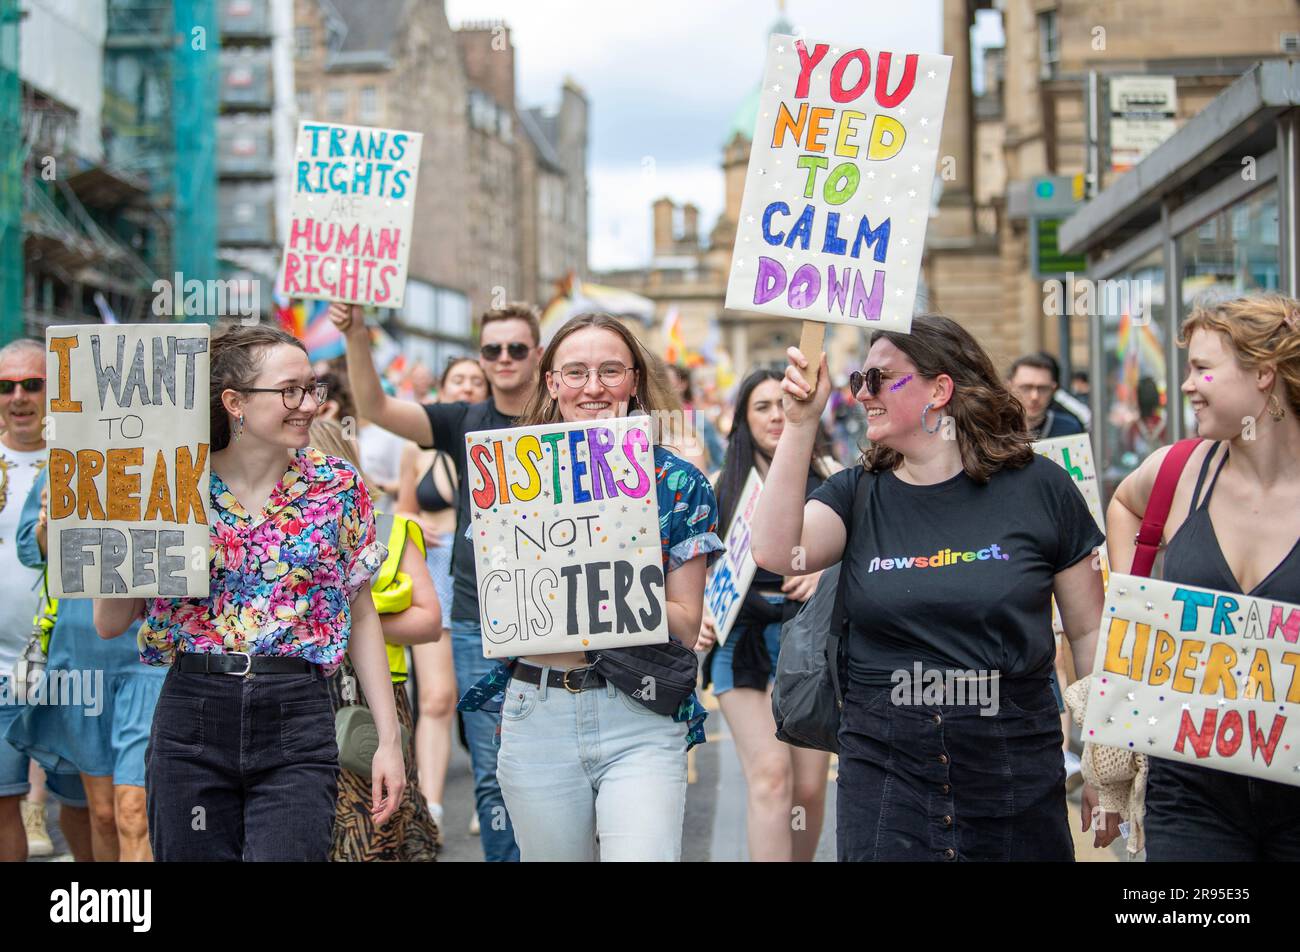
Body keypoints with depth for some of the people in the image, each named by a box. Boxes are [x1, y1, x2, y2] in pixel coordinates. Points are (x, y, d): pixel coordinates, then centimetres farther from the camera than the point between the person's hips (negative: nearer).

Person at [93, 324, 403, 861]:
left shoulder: (337, 486, 3)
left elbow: (361, 615, 8)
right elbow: (109, 624, 3)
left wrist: (389, 739, 4)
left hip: (298, 720, 0)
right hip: (191, 716, 1)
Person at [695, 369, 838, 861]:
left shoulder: (827, 475, 6)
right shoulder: (721, 486, 9)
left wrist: (827, 572, -10)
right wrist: (700, 619, -4)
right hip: (742, 637, 0)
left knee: (809, 786, 1)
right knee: (770, 774, -14)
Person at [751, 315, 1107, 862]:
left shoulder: (1038, 488, -1)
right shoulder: (856, 495, 5)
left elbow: (1089, 631, 4)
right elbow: (777, 553, -14)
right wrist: (801, 424, -16)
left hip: (1015, 771, -1)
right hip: (884, 770, 1)